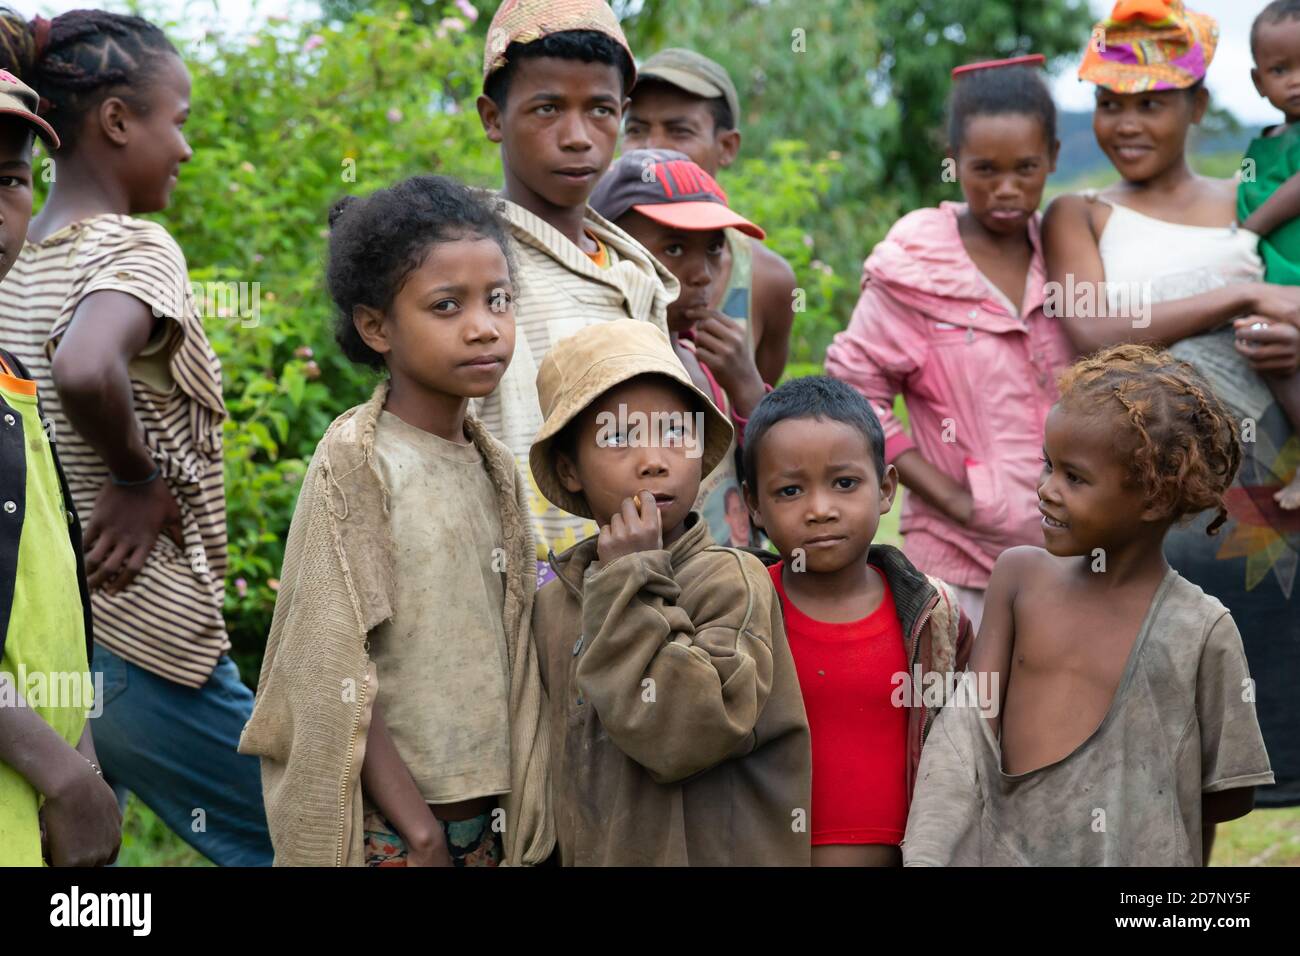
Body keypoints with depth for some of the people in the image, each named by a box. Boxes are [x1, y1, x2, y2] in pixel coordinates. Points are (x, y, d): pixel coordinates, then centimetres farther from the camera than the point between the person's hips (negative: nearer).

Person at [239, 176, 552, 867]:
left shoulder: (497, 470, 9)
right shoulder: (355, 457, -9)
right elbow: (333, 666, -13)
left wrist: (513, 808, 6)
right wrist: (417, 824, -14)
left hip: (487, 811, 6)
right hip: (387, 825, -6)